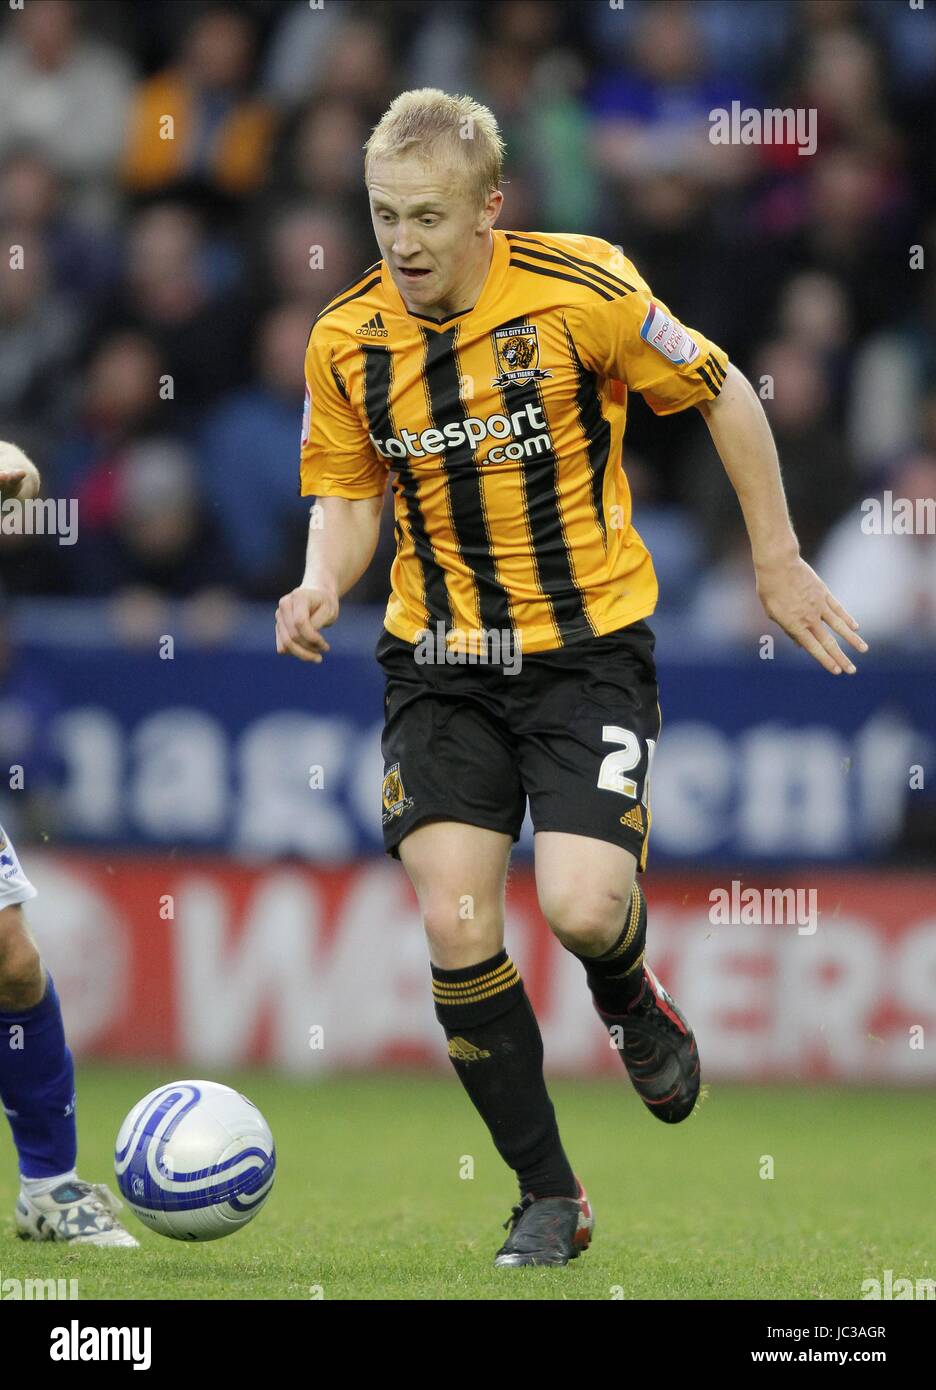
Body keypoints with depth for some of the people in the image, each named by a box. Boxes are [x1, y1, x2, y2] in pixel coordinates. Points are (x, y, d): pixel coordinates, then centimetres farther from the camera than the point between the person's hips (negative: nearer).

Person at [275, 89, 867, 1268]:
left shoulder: (583, 289, -14)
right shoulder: (345, 341, -4)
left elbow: (723, 396, -1)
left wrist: (777, 562, 3)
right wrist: (321, 586, -12)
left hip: (588, 647, -3)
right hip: (438, 661, 3)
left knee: (582, 907, -19)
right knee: (455, 926, -11)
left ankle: (631, 1006, 21)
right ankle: (547, 1198, 6)